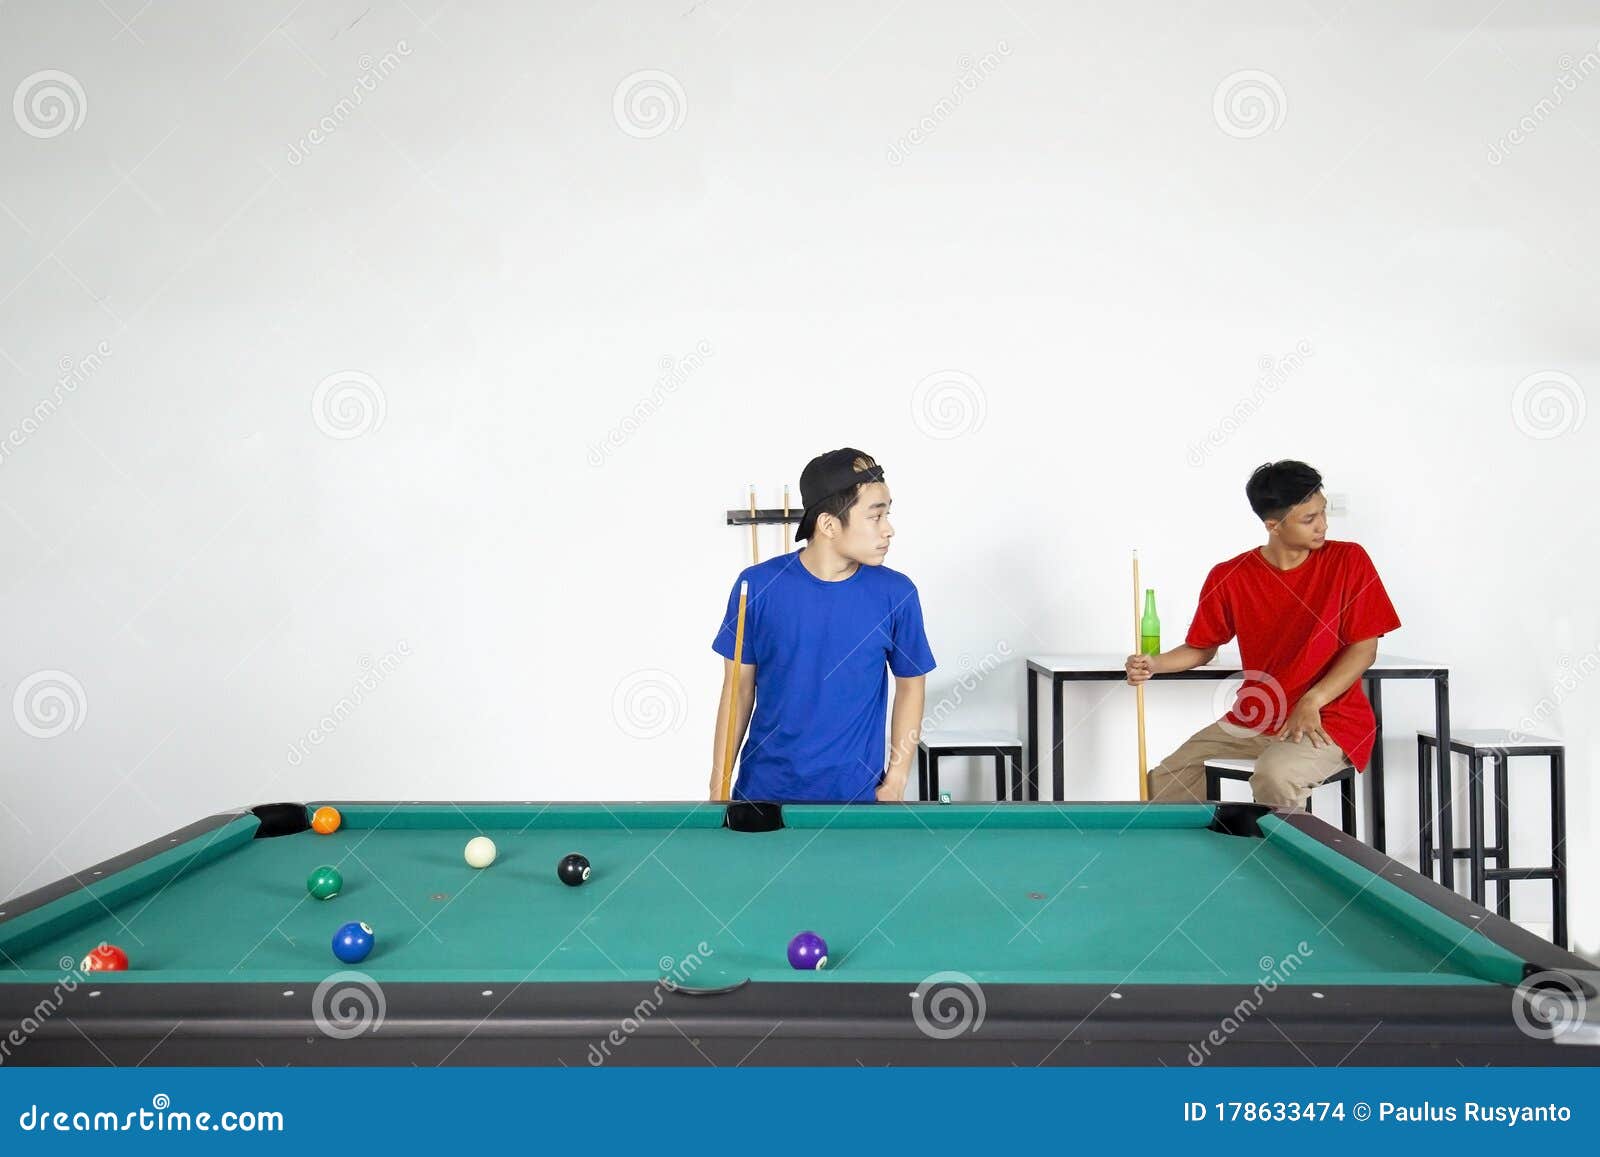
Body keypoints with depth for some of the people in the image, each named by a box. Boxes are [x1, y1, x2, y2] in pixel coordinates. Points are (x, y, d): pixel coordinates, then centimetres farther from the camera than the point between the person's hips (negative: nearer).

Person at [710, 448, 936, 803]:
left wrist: (895, 782, -1)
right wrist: (718, 786, -2)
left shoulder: (896, 594, -9)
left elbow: (911, 685, 3)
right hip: (763, 786, 0)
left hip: (855, 791, 0)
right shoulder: (757, 586, -10)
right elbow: (738, 688, -2)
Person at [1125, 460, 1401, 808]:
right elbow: (1201, 648, 9)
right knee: (1162, 784, -7)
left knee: (1275, 777, -35)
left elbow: (1365, 648, -7)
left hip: (1328, 720, -4)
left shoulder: (1348, 561, -8)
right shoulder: (1229, 577, -2)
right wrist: (1155, 664, -11)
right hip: (1251, 719, 4)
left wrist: (1312, 702, -19)